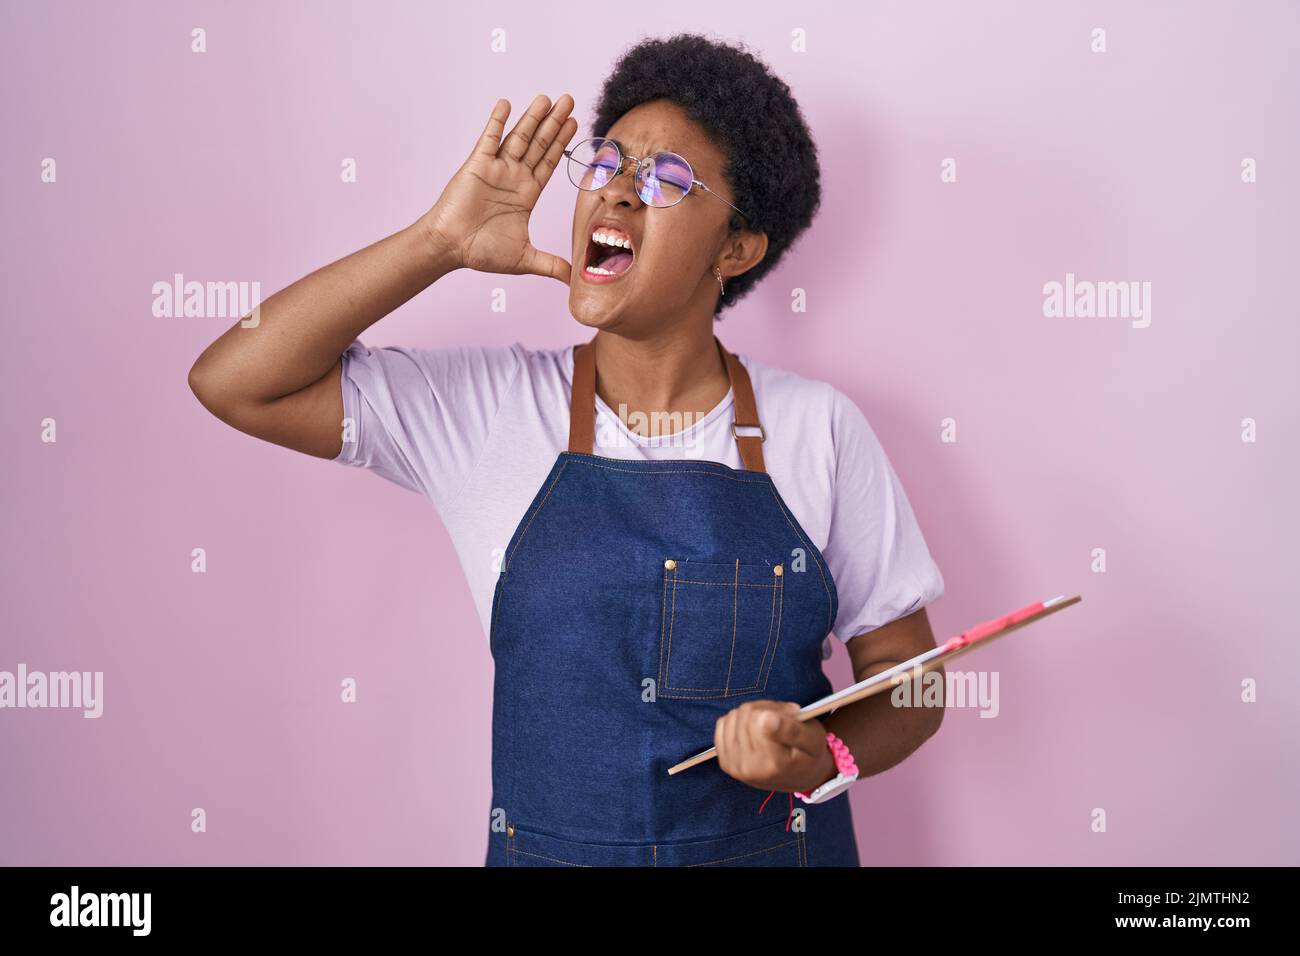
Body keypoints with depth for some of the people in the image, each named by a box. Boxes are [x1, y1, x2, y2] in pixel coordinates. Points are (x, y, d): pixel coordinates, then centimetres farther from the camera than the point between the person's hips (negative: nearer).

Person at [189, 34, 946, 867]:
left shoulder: (818, 427, -7)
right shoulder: (487, 406, -6)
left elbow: (906, 676, -1)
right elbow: (234, 381, -13)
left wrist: (824, 758, -22)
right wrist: (440, 243, -17)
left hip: (777, 846, 0)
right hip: (545, 845, 1)